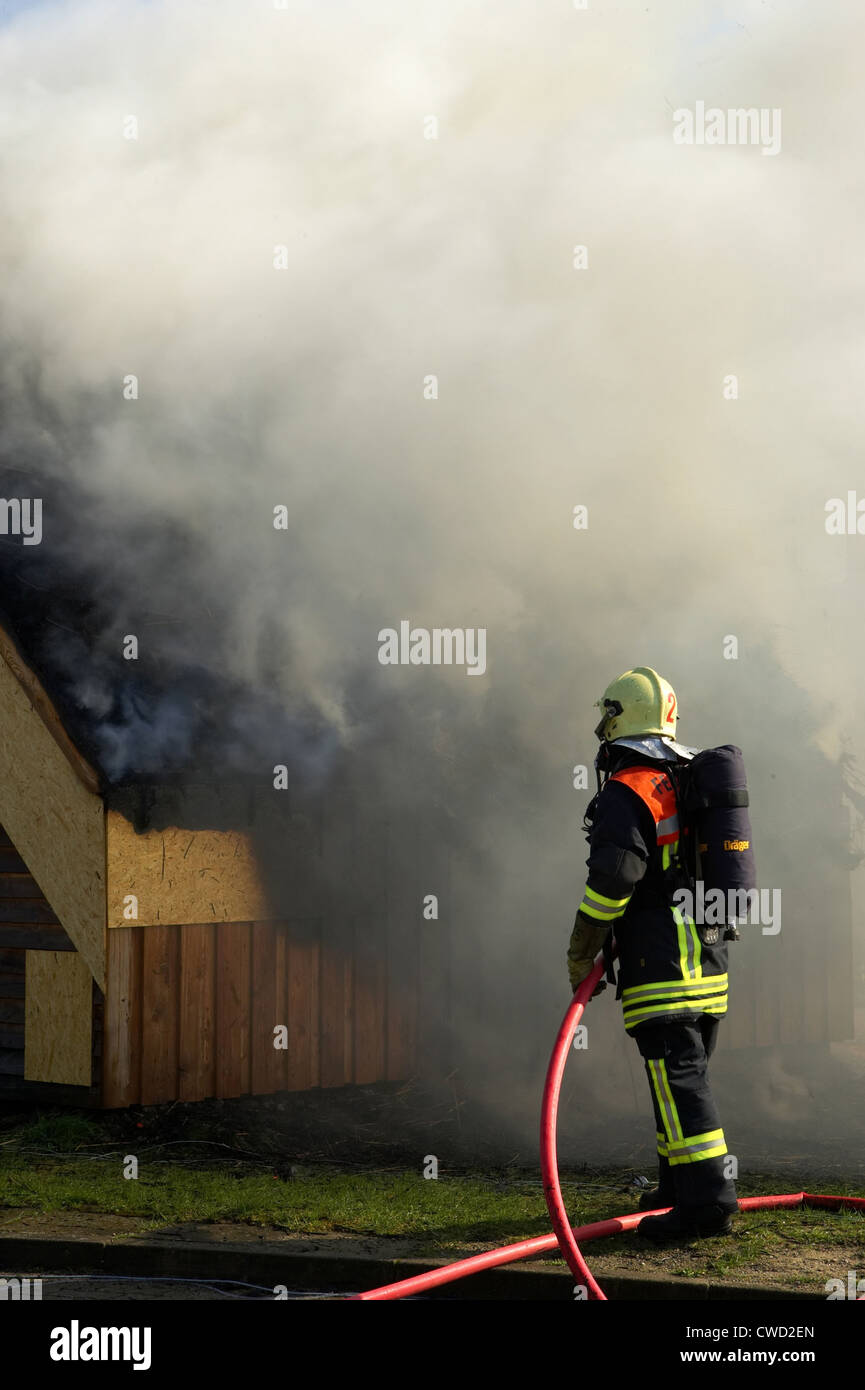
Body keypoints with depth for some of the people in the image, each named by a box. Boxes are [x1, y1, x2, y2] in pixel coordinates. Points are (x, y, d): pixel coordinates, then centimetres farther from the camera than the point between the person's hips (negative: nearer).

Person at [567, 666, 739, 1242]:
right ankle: (680, 1184, 26)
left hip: (658, 963, -9)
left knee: (678, 1078, -10)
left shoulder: (627, 791, -11)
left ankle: (708, 1200, -14)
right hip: (710, 958, 9)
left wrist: (582, 953, -11)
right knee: (687, 1073, 18)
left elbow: (613, 877, -21)